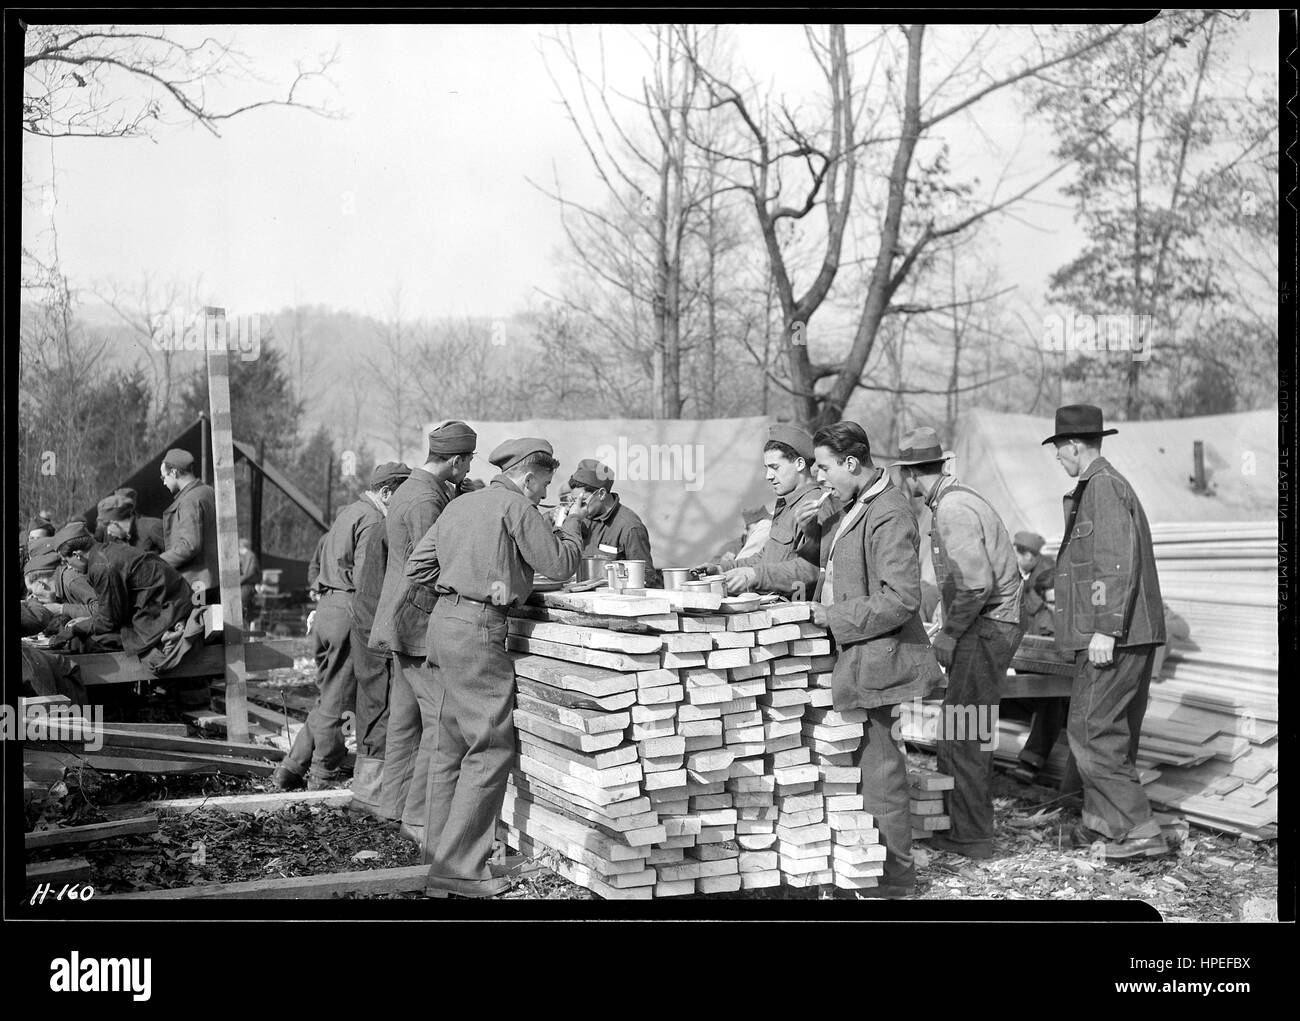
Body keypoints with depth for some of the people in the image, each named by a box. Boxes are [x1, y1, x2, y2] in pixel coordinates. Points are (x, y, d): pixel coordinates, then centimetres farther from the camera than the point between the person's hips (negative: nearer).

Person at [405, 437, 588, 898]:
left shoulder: (460, 505, 18)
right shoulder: (516, 505, -6)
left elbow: (417, 566, 18)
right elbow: (559, 565, -4)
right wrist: (573, 523, 12)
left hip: (443, 620, 9)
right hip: (478, 629, -9)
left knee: (449, 747, 13)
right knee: (492, 748, -4)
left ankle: (437, 856, 18)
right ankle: (458, 868, -4)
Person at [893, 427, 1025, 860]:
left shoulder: (953, 510, -18)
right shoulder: (957, 500, 14)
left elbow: (977, 583, -25)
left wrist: (949, 634, -15)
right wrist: (948, 628, 16)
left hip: (986, 629, -10)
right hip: (986, 627, 10)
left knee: (962, 734, -3)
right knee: (966, 729, 16)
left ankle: (971, 836, 5)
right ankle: (958, 819, 26)